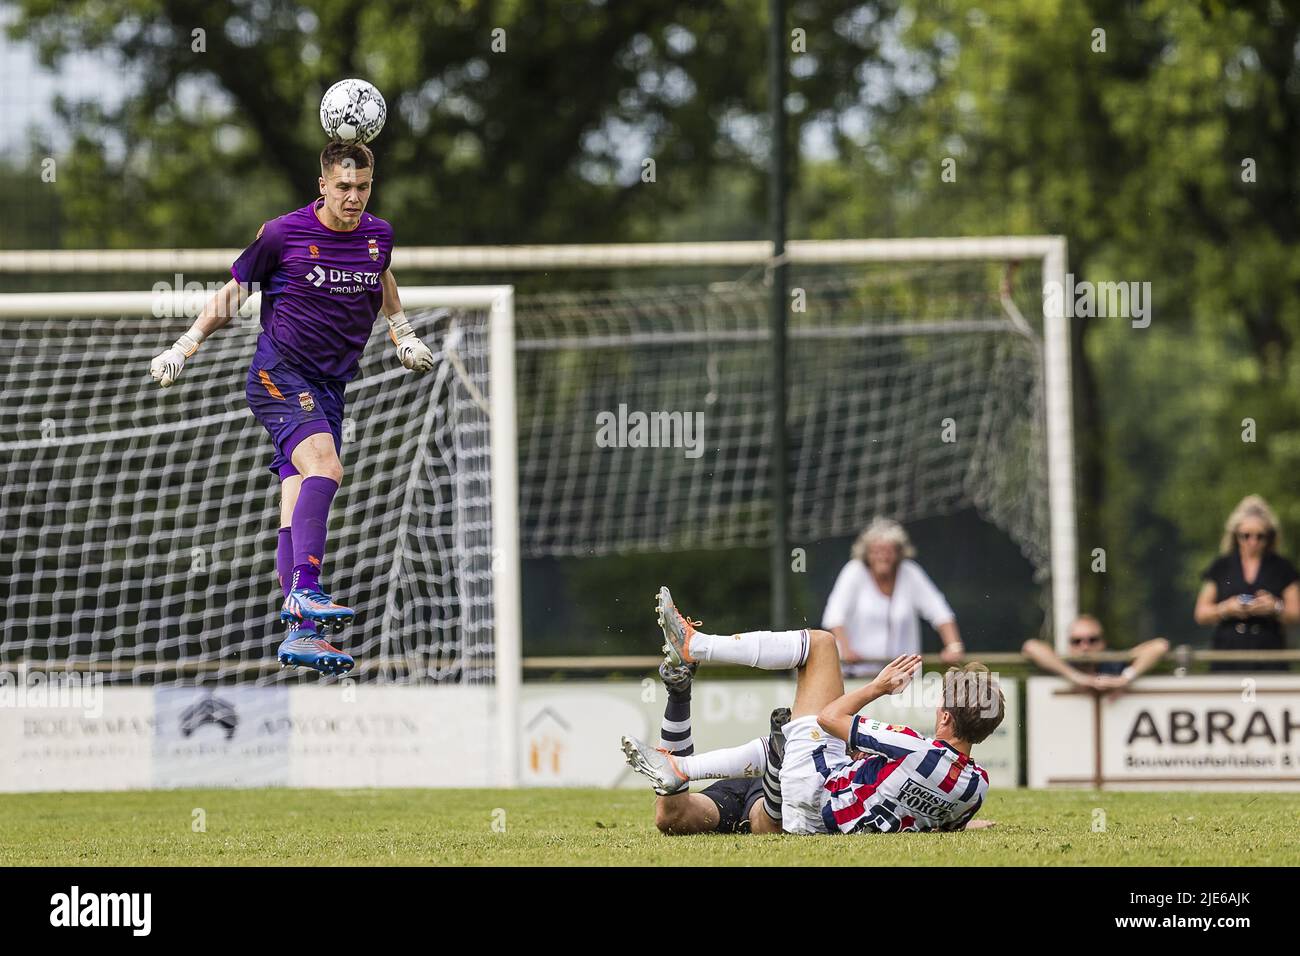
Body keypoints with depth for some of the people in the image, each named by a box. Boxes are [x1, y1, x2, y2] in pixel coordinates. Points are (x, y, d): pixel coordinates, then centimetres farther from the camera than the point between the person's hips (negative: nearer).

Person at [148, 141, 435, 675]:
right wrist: (183, 349, 5)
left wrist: (404, 334, 29)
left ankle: (300, 633, -6)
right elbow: (233, 294, 6)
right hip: (277, 374, -5)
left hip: (329, 387, 5)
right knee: (324, 467, -29)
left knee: (300, 506, -1)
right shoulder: (282, 234, -6)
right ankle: (304, 589, -38)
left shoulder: (378, 235, 8)